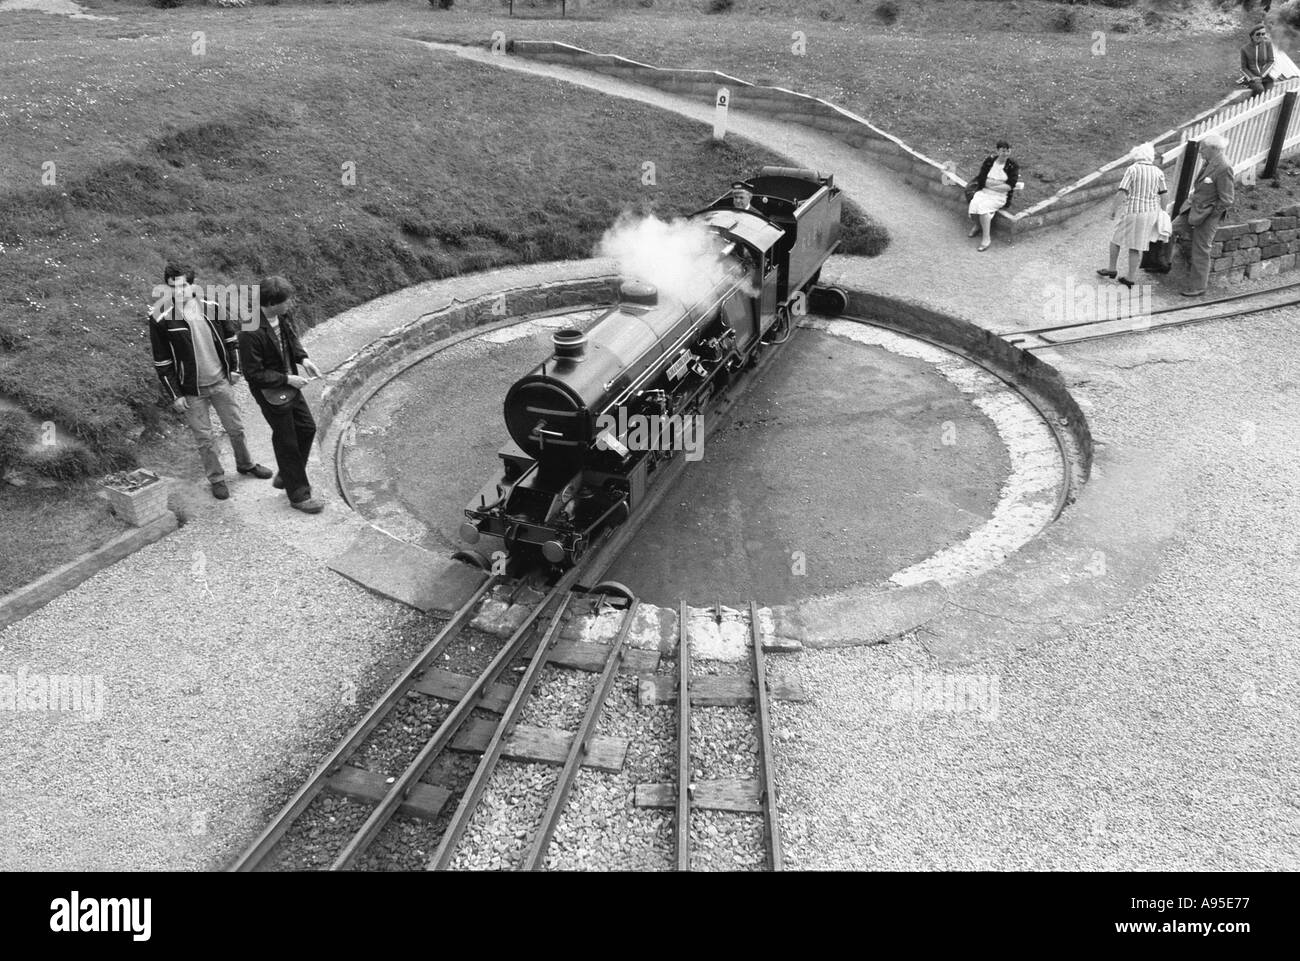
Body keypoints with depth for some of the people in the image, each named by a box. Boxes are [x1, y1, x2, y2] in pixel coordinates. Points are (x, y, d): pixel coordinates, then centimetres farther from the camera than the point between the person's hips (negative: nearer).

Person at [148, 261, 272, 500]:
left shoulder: (209, 308, -5)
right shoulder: (160, 319, -14)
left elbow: (229, 338, 11)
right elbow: (162, 362, -9)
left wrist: (234, 368, 9)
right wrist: (175, 395, -9)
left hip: (221, 382, 3)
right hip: (191, 390, -3)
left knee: (236, 428, 16)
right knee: (204, 439, 7)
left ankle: (245, 464, 39)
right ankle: (216, 478, 25)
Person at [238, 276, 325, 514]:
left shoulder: (283, 316, -7)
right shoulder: (251, 333, -30)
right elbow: (254, 374, -24)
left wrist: (303, 359, -3)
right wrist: (287, 380, -21)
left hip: (290, 385, 8)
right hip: (271, 393, -8)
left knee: (307, 428, 18)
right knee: (287, 442, 5)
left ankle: (285, 477, 39)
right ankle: (298, 495, 22)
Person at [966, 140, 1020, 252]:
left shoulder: (1013, 166, -2)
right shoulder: (989, 161, 1)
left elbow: (1009, 187, -9)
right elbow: (983, 180, -5)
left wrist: (991, 184, -13)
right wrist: (1002, 183, -10)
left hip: (1000, 196, -3)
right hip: (984, 192, 3)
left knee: (983, 206, -32)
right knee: (973, 205, -29)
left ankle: (986, 238, -24)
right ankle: (978, 224, 6)